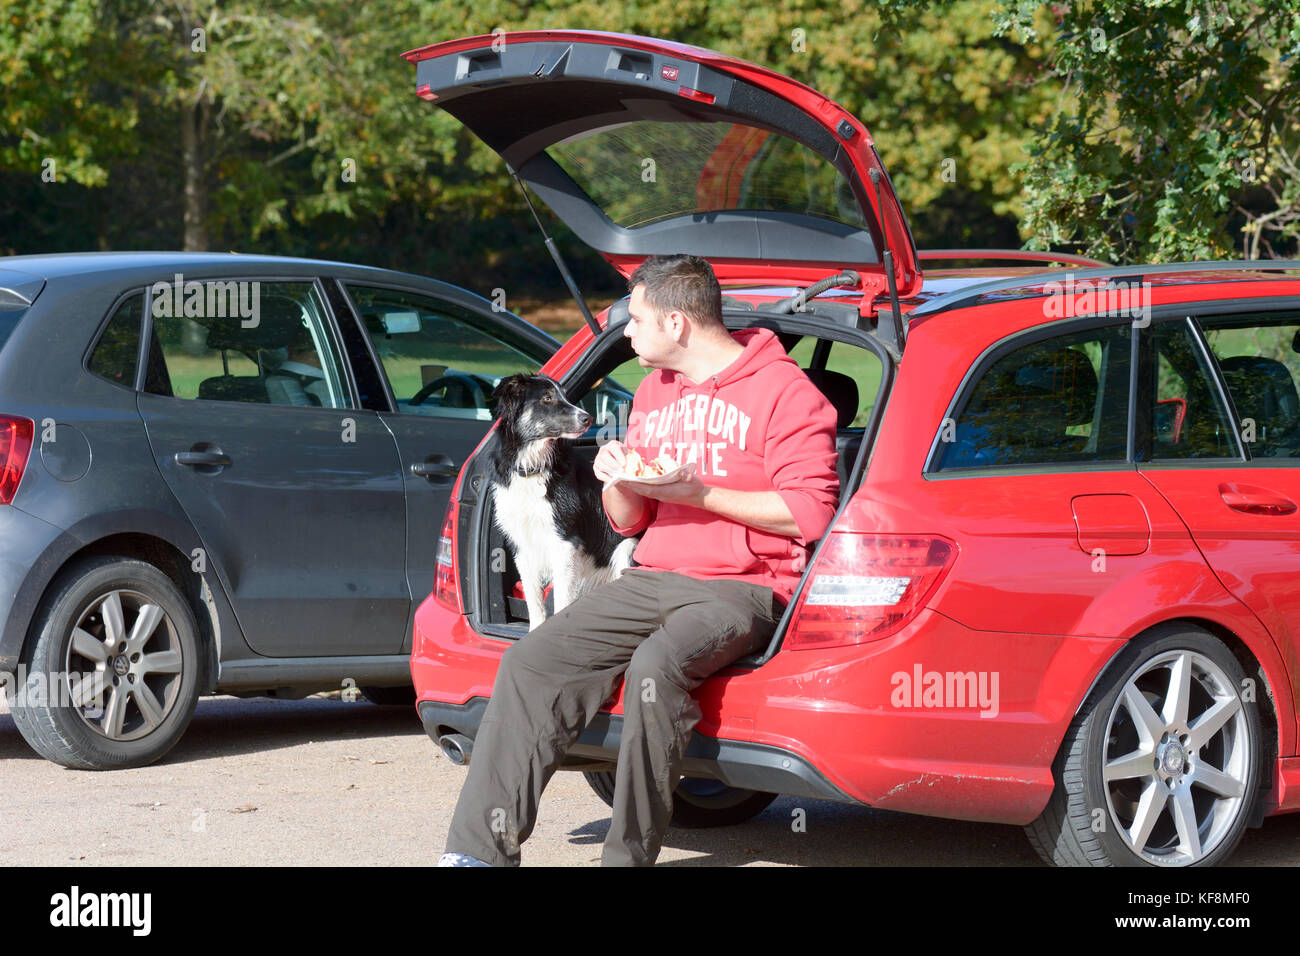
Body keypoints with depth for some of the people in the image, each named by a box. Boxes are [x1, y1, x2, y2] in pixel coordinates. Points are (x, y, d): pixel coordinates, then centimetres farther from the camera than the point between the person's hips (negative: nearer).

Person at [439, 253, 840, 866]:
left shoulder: (782, 390, -4)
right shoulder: (653, 394, 20)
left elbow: (809, 513, -12)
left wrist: (699, 494, -15)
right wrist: (619, 482, 1)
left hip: (741, 590, -7)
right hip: (653, 580, 7)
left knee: (656, 666, -37)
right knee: (531, 663, -14)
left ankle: (629, 855, -26)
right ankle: (481, 849, -17)